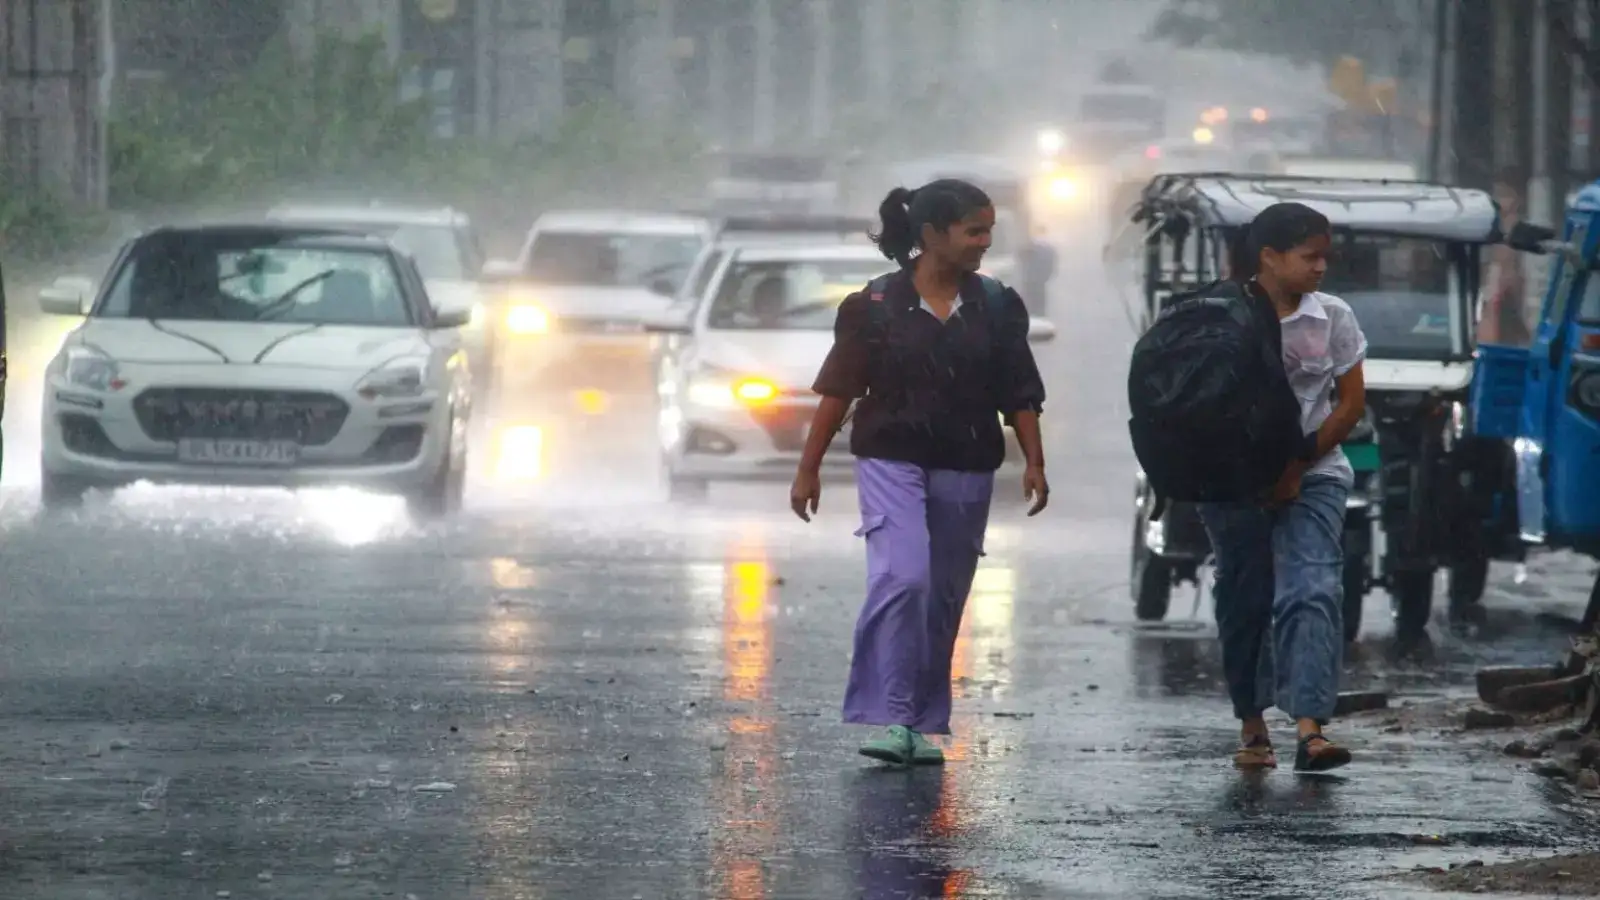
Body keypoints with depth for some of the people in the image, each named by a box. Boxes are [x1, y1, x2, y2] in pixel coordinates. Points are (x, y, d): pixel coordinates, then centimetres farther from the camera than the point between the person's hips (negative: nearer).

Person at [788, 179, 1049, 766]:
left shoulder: (997, 309, 7)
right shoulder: (877, 307, -3)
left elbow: (1020, 396, 9)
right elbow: (838, 391, 1)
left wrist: (1033, 464, -2)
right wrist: (808, 470, 1)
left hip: (966, 473, 4)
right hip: (892, 462, -4)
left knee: (944, 600, 7)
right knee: (903, 578, -21)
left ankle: (924, 726, 16)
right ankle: (889, 718, -22)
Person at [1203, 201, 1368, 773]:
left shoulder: (1332, 318, 1)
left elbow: (1352, 402, 3)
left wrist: (1300, 462, -7)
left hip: (1312, 476, 0)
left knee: (1311, 593, -15)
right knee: (1245, 601, 5)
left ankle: (1310, 728, -26)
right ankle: (1252, 726, 16)